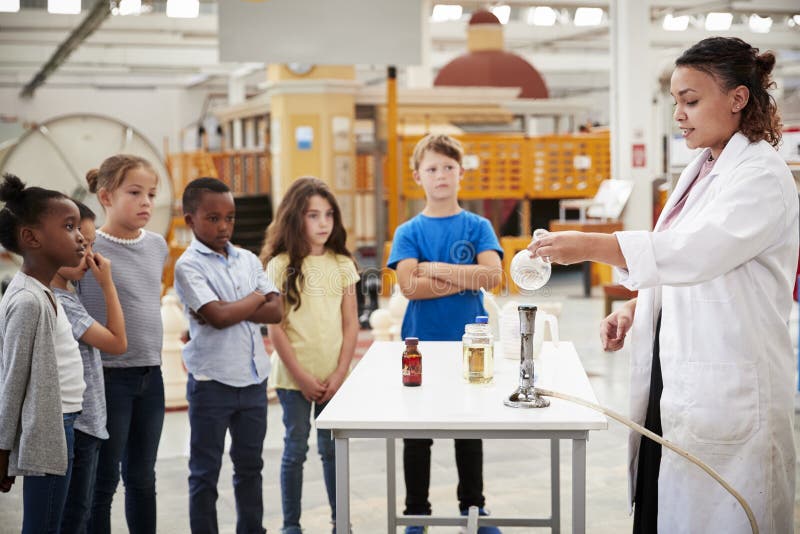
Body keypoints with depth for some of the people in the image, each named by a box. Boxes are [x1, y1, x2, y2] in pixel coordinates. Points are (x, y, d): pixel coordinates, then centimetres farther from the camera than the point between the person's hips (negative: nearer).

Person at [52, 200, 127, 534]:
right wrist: (107, 283, -12)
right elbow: (117, 342, -16)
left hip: (85, 423, 10)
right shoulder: (59, 303, -22)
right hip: (73, 427, -10)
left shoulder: (63, 296, 8)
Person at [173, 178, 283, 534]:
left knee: (250, 465, 17)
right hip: (212, 381, -5)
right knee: (205, 472, 6)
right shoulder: (189, 265, -9)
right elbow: (219, 317, -20)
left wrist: (231, 309, -14)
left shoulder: (248, 260, 7)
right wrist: (255, 299, -5)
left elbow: (276, 312, -1)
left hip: (253, 379, 5)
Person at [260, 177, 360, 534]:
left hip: (334, 377, 2)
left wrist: (339, 374, -5)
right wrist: (302, 377, -9)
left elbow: (350, 324, 4)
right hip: (294, 377, -2)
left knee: (333, 449, 9)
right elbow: (275, 328, -7)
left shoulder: (342, 265, 4)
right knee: (296, 449, 5)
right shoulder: (281, 266, -5)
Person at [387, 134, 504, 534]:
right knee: (417, 435, 8)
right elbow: (410, 286, -14)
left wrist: (436, 268, -15)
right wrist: (466, 278, -15)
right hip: (420, 344, -1)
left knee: (469, 432, 13)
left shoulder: (477, 227, 2)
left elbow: (492, 275, -13)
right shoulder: (409, 231, 0)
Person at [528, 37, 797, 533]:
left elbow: (701, 249, -29)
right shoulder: (700, 171, 15)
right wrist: (635, 309, 5)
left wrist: (593, 245, -36)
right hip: (671, 380, 8)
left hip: (727, 393, -8)